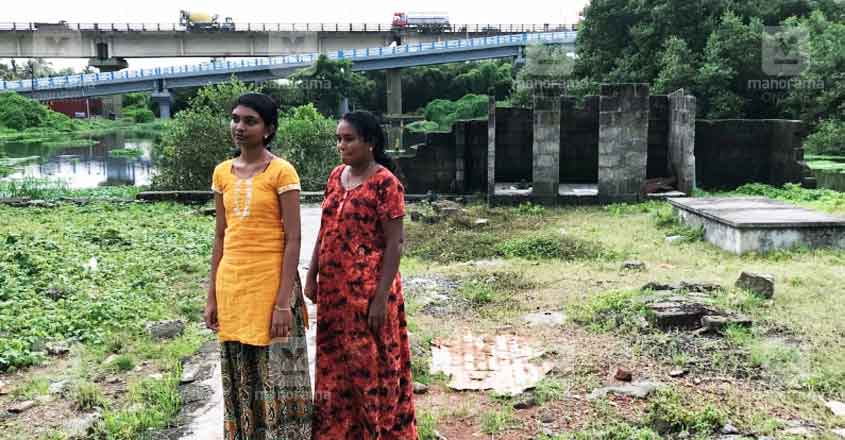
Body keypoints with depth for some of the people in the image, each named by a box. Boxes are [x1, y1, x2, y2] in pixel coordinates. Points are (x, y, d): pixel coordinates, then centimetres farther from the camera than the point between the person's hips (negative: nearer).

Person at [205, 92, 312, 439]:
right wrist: (212, 295, 9)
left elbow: (293, 239, -11)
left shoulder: (282, 172, -9)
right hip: (231, 285, 6)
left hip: (271, 283, -5)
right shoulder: (223, 172, 8)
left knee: (277, 378, 3)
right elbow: (220, 236, 12)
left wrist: (283, 302, -17)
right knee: (240, 380, 15)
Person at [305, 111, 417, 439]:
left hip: (368, 289, -7)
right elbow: (324, 231, 14)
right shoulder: (336, 176, 8)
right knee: (335, 364, 16)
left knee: (370, 364, 6)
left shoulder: (385, 183, -13)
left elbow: (393, 244, -15)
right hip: (333, 288, 7)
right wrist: (312, 276, 11)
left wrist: (381, 297, -18)